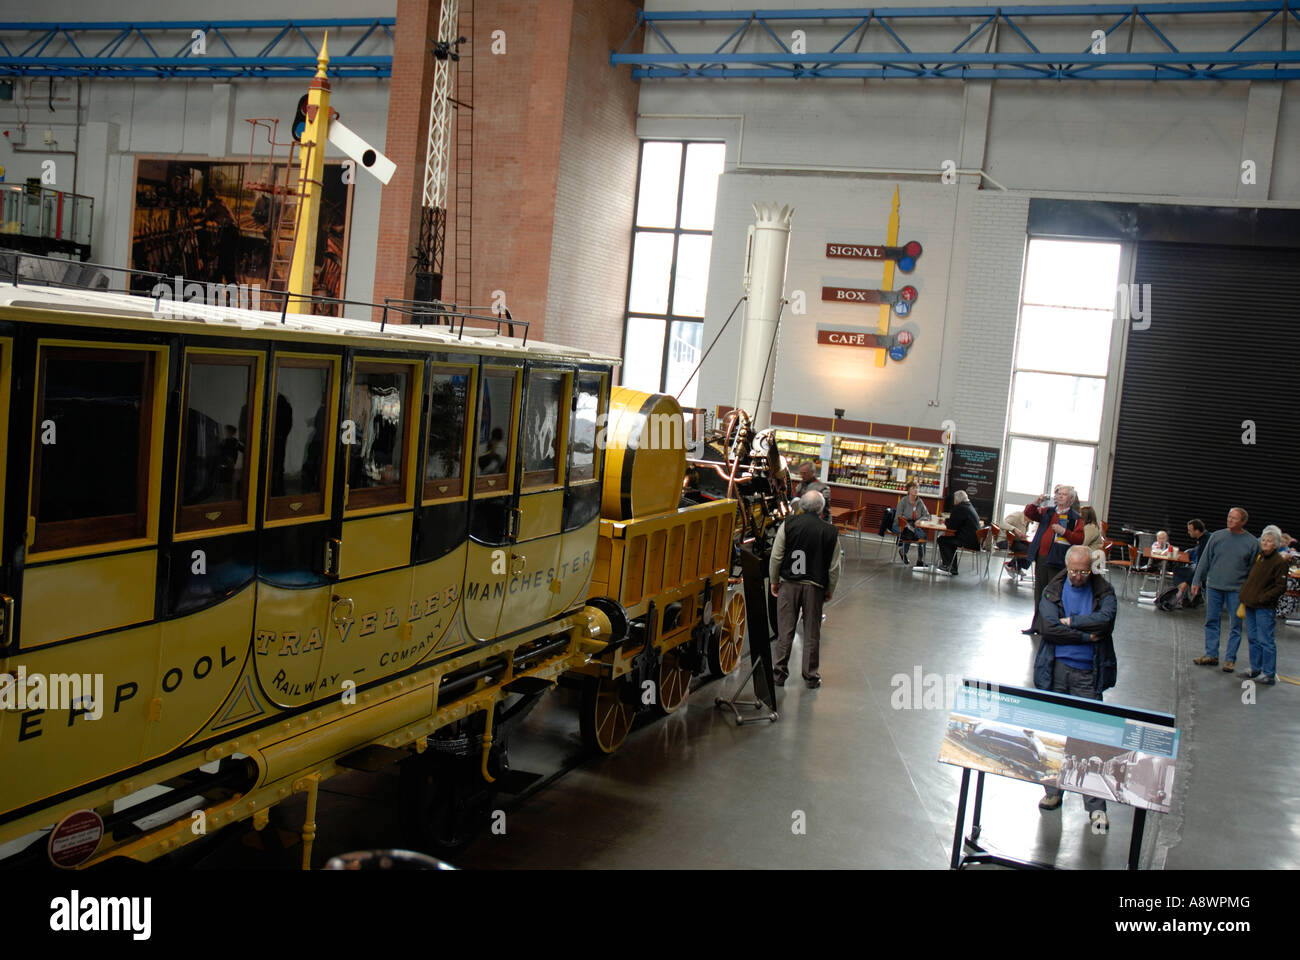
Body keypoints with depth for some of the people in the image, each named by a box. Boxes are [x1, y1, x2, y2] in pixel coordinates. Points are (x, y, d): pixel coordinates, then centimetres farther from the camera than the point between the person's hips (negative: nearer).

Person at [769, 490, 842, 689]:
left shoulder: (788, 525, -7)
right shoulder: (830, 532, -4)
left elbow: (776, 557, -5)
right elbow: (834, 567, 0)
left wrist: (774, 581, 8)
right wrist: (830, 590, 12)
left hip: (788, 584, 0)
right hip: (815, 587, 0)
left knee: (785, 630, 9)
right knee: (812, 633, 10)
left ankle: (779, 673, 15)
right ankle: (811, 676, 19)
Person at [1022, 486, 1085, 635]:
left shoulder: (1075, 518, -1)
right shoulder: (1047, 512, 13)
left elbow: (1079, 539, -9)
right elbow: (1029, 513, 10)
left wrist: (1064, 531, -20)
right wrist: (1037, 504, -6)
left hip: (1057, 561, -5)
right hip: (1041, 557, 5)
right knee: (1039, 592, 12)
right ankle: (1037, 625, 21)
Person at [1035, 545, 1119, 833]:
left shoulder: (1103, 591, 3)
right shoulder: (1052, 591, 3)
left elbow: (1106, 619, -16)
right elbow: (1048, 628, -10)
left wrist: (1069, 621, -11)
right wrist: (1087, 636, -12)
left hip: (1088, 672, -1)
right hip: (1055, 669, 2)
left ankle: (1096, 806, 1)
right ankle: (1053, 790, 24)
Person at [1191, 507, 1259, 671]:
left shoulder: (1252, 542, -1)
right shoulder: (1217, 536, 4)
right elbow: (1205, 560, 9)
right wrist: (1196, 581, 6)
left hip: (1236, 590, -2)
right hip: (1214, 587, 2)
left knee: (1235, 626, 2)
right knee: (1211, 622, 8)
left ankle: (1230, 659, 10)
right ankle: (1211, 655, 17)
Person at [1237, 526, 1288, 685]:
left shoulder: (1280, 561, -11)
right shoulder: (1258, 556, 10)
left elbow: (1281, 587, -13)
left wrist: (1262, 598, -18)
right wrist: (1245, 595, 12)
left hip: (1265, 608, -7)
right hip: (1251, 605, 7)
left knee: (1265, 640, -4)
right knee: (1253, 638, 14)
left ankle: (1269, 674, 3)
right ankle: (1255, 669, 24)